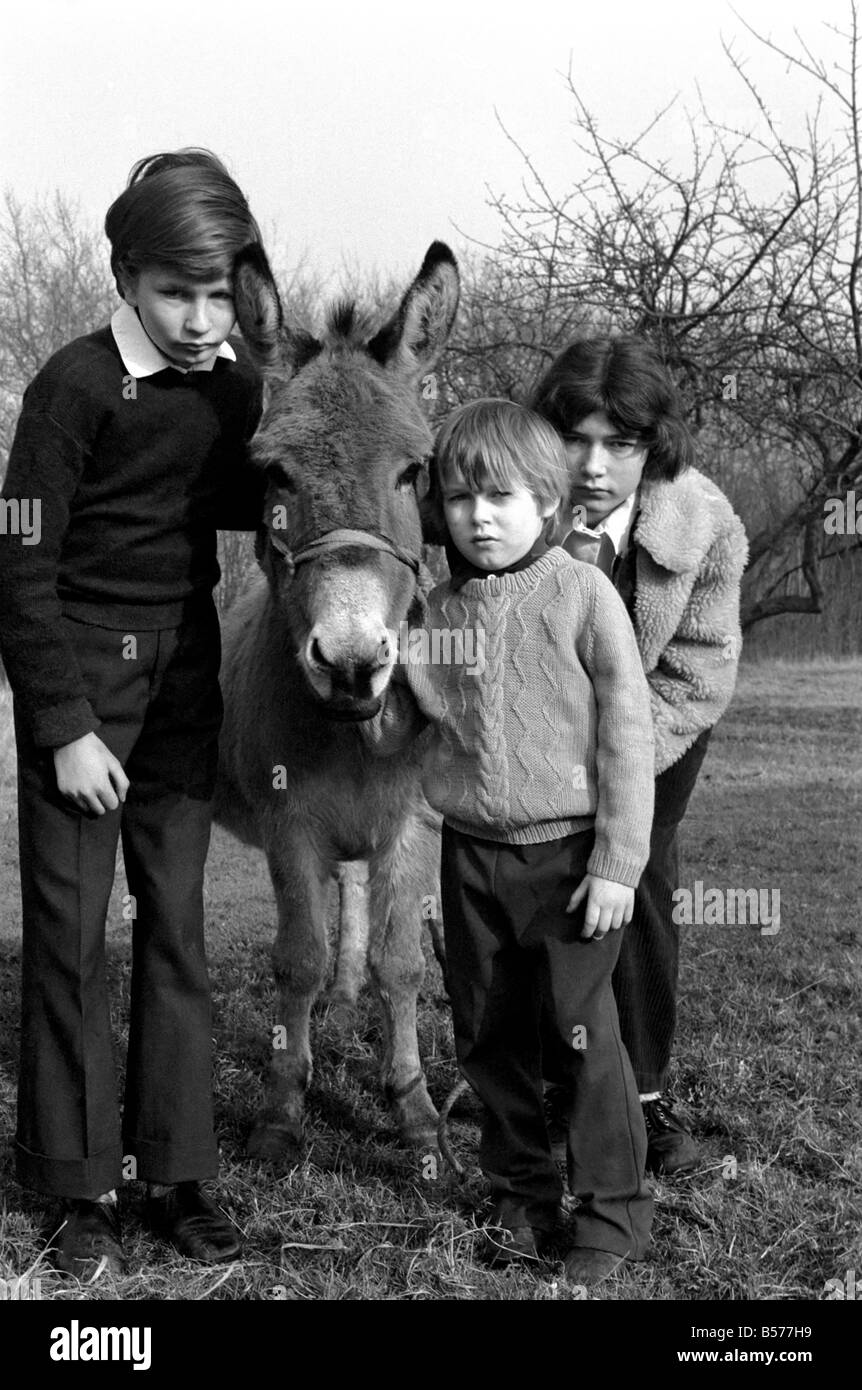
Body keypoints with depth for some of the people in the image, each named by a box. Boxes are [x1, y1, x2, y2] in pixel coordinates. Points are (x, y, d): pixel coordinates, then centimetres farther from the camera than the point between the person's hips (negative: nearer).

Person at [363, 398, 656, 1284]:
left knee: (584, 1033, -2)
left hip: (568, 853, -5)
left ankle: (612, 1212, 12)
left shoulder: (582, 595, -9)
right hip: (471, 853, 5)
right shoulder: (439, 611, 4)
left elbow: (626, 735, -9)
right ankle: (520, 1192, 29)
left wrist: (618, 863, -12)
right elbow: (391, 731, 9)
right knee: (487, 1034, 12)